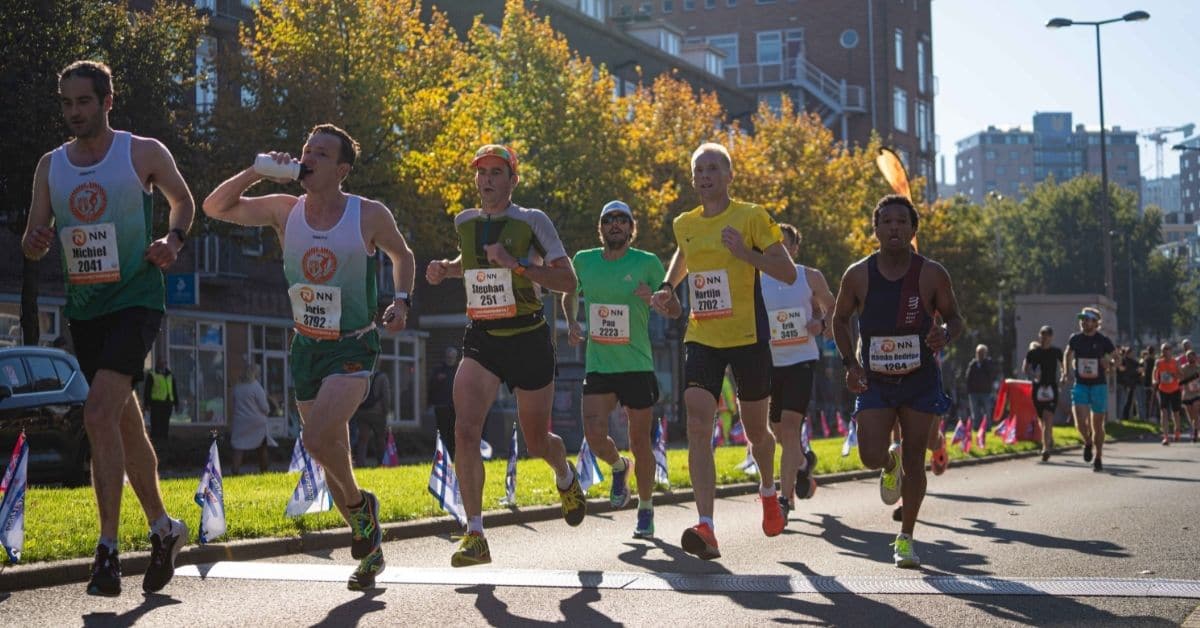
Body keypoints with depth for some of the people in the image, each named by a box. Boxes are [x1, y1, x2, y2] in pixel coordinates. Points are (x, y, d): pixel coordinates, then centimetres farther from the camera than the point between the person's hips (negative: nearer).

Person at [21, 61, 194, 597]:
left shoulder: (144, 153, -2)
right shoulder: (50, 166, 9)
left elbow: (183, 200, 14)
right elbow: (32, 245, 11)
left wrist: (173, 240, -6)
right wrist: (36, 241, -13)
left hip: (135, 298, -5)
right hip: (83, 306, 6)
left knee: (99, 413, -21)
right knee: (124, 424, 14)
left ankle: (108, 549, -19)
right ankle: (163, 528, 30)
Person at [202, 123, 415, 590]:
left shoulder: (370, 215, -9)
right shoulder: (284, 210, -2)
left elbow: (402, 254, 9)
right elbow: (214, 208, 0)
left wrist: (402, 300, -7)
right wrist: (256, 172, -13)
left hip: (353, 347, -4)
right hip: (306, 346, 5)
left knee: (318, 439, -24)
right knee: (332, 453, 10)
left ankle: (359, 505, 5)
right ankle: (370, 548, 26)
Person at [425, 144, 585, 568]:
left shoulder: (532, 222, -8)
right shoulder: (464, 223, 7)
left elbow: (568, 281, -13)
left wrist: (517, 264, -24)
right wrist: (445, 269, 9)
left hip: (528, 338, -3)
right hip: (480, 340, 3)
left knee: (537, 443, 10)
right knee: (466, 430, -19)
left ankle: (566, 478, 48)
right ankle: (475, 536, -15)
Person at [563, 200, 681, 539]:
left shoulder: (647, 263, -4)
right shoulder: (583, 261, 5)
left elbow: (676, 311, 0)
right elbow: (570, 294, 24)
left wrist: (654, 298, -20)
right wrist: (572, 322, 5)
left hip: (637, 367, -2)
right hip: (598, 367, 2)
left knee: (640, 441, 5)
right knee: (595, 436, -13)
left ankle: (646, 509, 25)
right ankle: (619, 467, 22)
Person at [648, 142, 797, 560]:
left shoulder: (751, 217, -5)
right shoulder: (684, 224, 10)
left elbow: (788, 273, -9)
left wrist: (745, 252, -22)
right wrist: (668, 287, 13)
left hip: (748, 338, -3)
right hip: (701, 339, 3)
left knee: (756, 432, 12)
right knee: (698, 427, -16)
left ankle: (768, 491, 46)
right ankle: (706, 529, -24)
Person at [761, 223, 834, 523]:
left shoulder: (811, 278, 1)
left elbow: (831, 308, 14)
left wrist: (822, 323, -7)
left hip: (801, 360, -3)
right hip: (769, 361, 3)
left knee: (790, 425, -17)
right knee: (778, 430, 13)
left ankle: (785, 499, -17)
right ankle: (804, 461, 48)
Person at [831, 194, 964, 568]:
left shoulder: (932, 274, -9)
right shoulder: (858, 275, -6)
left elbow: (954, 318, 2)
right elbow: (840, 319, 7)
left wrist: (945, 334, -22)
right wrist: (850, 363, -5)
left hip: (921, 381, 0)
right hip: (874, 381, 0)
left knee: (914, 460, 1)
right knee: (871, 457, -12)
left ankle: (906, 539, 17)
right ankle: (891, 464, 28)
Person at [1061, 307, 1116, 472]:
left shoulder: (1103, 341, -4)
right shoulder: (1075, 339, 2)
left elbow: (1114, 358, 6)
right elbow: (1068, 355, 20)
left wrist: (1109, 362, -17)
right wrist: (1066, 373, 7)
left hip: (1099, 385, -1)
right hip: (1080, 385, 1)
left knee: (1097, 425, 5)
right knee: (1080, 422, -14)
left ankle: (1098, 459, 21)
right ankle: (1087, 443, 18)